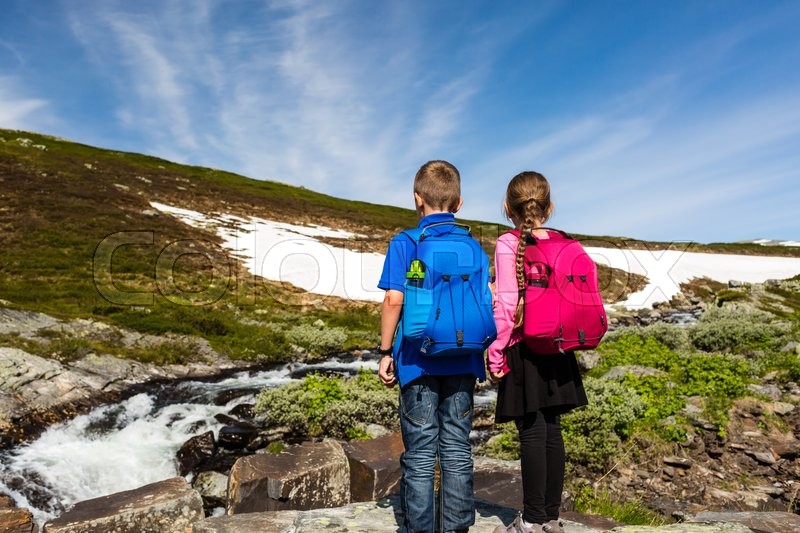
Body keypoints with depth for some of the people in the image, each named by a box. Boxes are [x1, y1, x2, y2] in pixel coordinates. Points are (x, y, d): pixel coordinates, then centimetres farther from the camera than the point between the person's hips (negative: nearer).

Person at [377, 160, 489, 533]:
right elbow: (487, 304, 4)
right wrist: (482, 356, 14)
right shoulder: (474, 247, 4)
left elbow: (393, 299, -13)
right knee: (457, 451, 13)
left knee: (420, 455, 8)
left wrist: (385, 352, -3)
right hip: (463, 362, 3)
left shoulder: (404, 244, -6)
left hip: (419, 361, -3)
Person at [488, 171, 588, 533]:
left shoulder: (508, 244, -10)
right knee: (552, 430, 12)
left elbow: (506, 301, -16)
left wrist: (496, 348, -10)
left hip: (523, 348, -5)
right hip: (556, 349, 6)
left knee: (531, 432, 1)